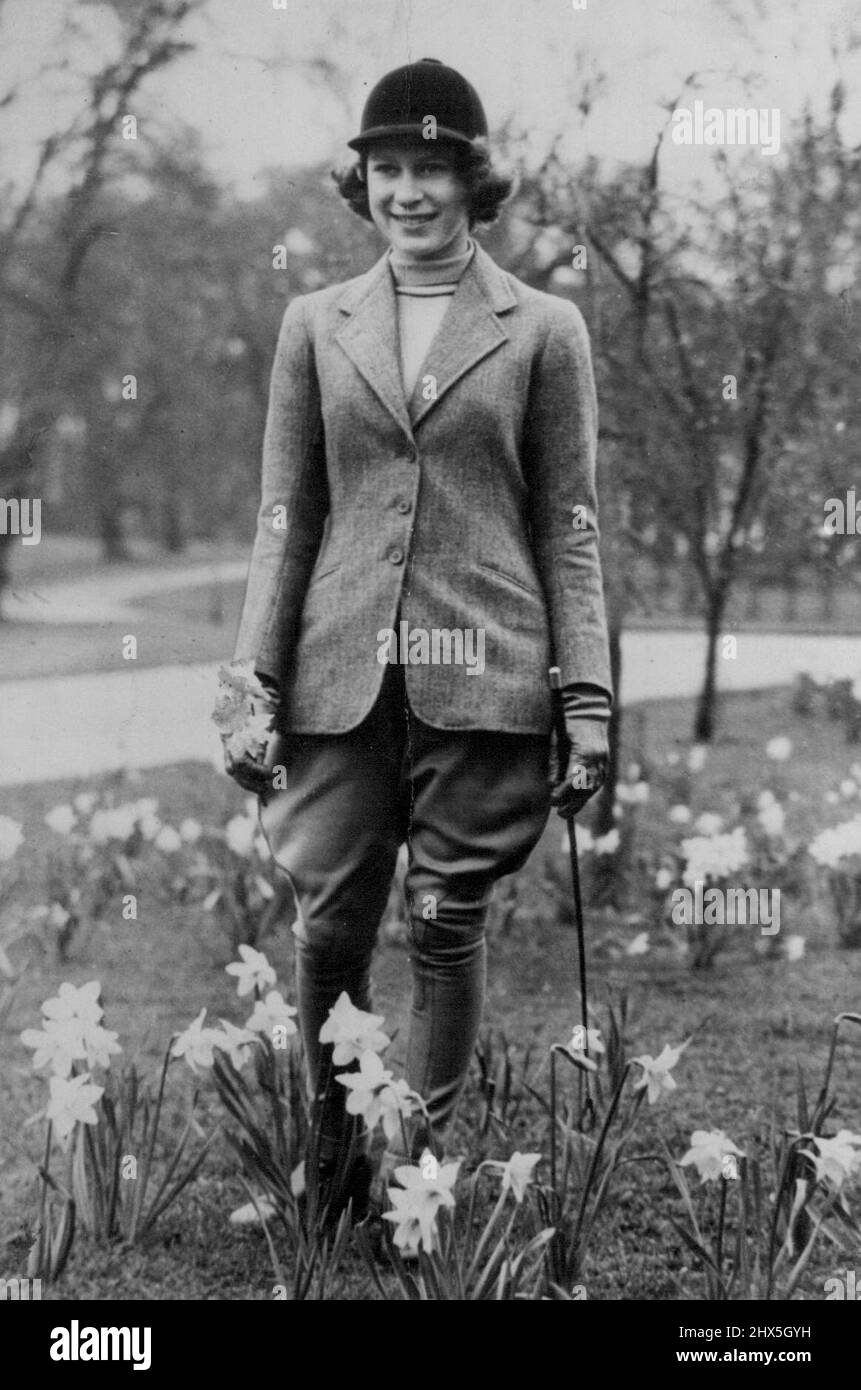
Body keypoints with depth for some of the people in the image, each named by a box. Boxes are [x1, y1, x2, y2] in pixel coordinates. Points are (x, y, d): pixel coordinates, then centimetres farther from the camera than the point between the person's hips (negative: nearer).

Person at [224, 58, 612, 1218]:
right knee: (329, 925, 2)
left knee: (449, 926, 2)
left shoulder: (543, 330, 5)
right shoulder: (316, 326, 10)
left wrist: (589, 698, -2)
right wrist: (252, 685, 4)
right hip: (341, 674, 2)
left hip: (483, 675, -2)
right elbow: (284, 520, 10)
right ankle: (329, 1156, 22)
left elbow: (568, 526, 4)